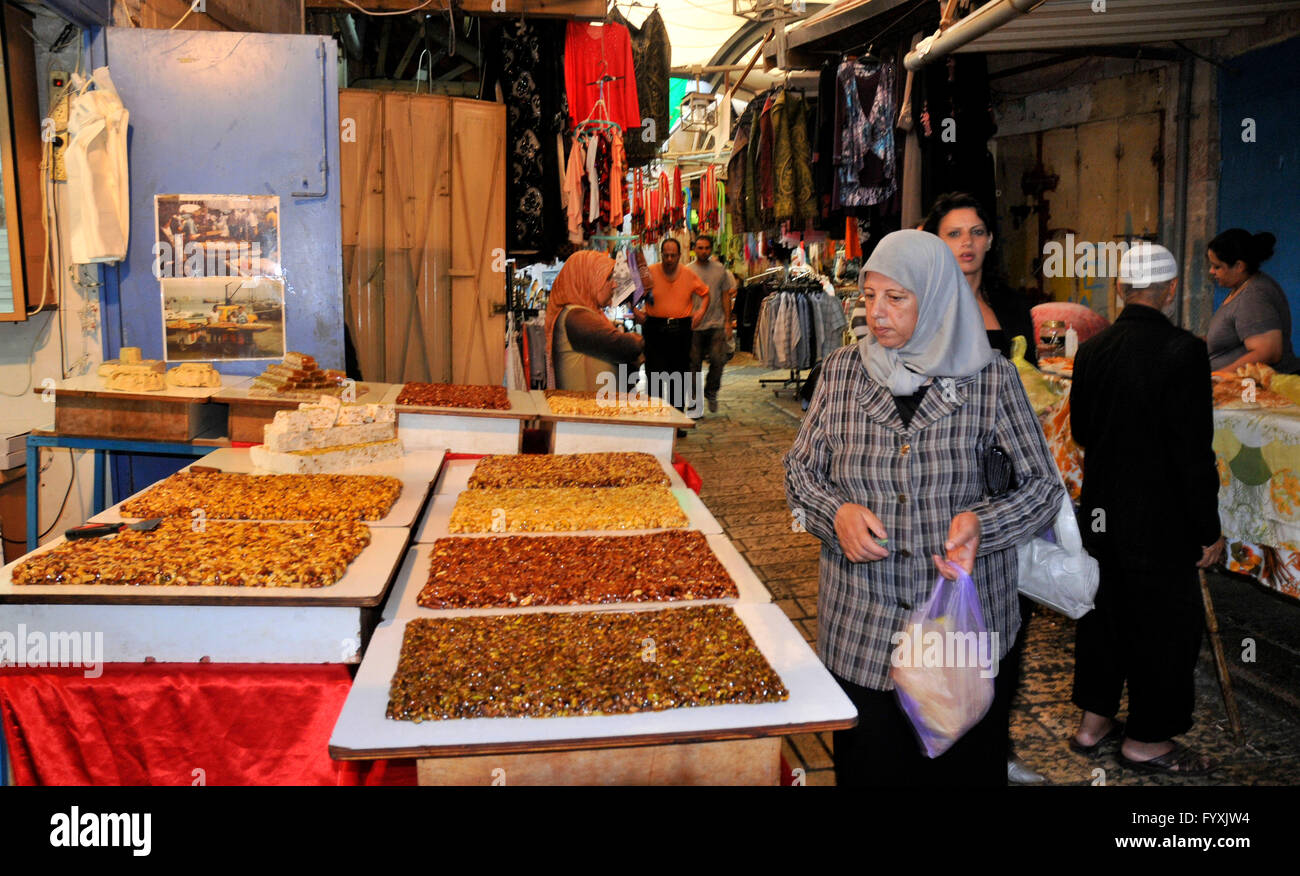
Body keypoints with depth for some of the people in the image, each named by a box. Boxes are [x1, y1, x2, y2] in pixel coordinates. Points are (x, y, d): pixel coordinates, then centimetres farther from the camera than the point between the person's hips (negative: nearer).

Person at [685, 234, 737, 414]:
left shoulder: (720, 270, 7)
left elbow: (726, 296, 11)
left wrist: (728, 322, 6)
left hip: (716, 324, 1)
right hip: (694, 325, -1)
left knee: (718, 359, -8)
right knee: (694, 363, 3)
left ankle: (711, 392, 16)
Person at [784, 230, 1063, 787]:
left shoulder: (990, 378, -4)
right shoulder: (842, 372, 2)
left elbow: (1043, 485, 3)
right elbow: (800, 469, 9)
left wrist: (983, 522, -16)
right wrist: (837, 513, -12)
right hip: (860, 627, 2)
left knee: (963, 764, 11)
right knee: (869, 763, 13)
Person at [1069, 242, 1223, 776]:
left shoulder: (1092, 350, 0)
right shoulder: (1183, 352, -18)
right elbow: (1194, 452, -18)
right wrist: (1208, 530, -10)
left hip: (1100, 513, 6)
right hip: (1159, 521, -6)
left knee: (1103, 615, 18)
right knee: (1164, 628, 9)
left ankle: (1093, 722, 31)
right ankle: (1146, 740, 21)